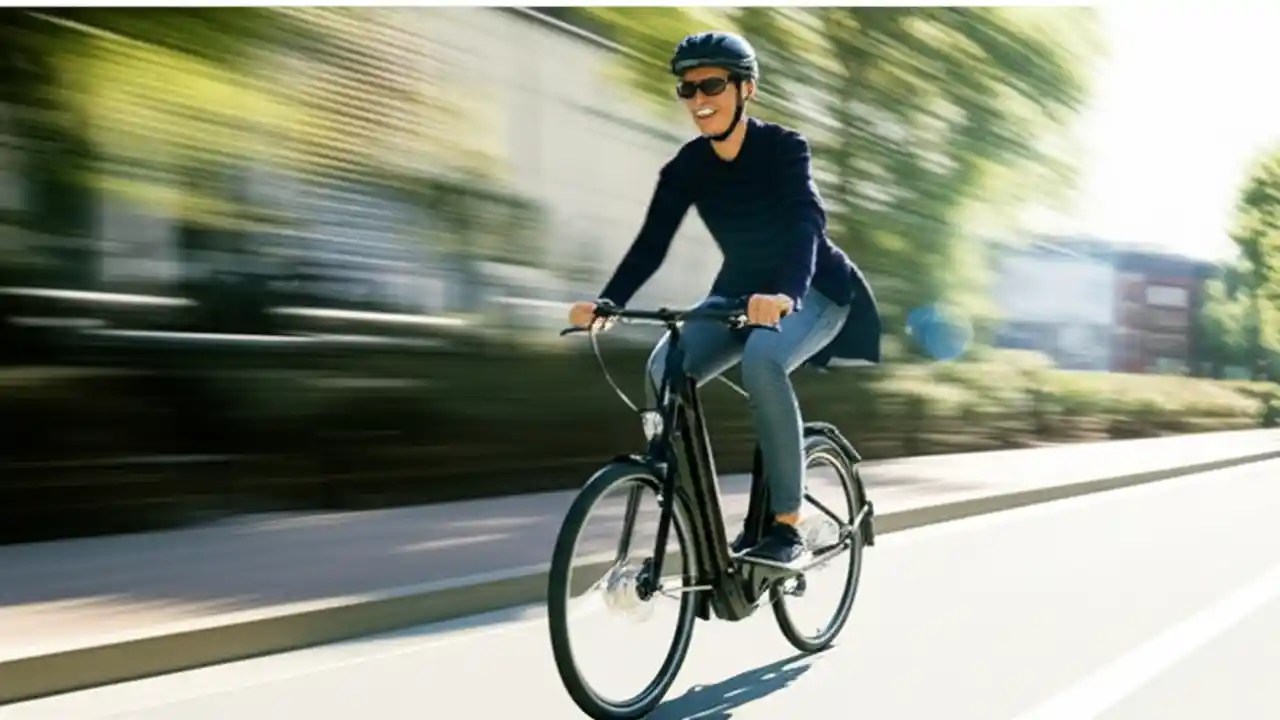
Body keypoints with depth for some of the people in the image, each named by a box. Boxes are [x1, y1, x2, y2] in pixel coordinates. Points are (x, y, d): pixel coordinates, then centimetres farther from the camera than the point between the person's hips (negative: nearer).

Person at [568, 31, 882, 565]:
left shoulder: (783, 148, -22)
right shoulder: (687, 166, -9)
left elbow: (807, 223, -37)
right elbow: (651, 245, -14)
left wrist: (785, 294, -56)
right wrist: (605, 303, -31)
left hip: (812, 290, -5)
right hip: (741, 289, 5)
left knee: (762, 360, -36)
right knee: (664, 369, -20)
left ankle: (787, 526, -24)